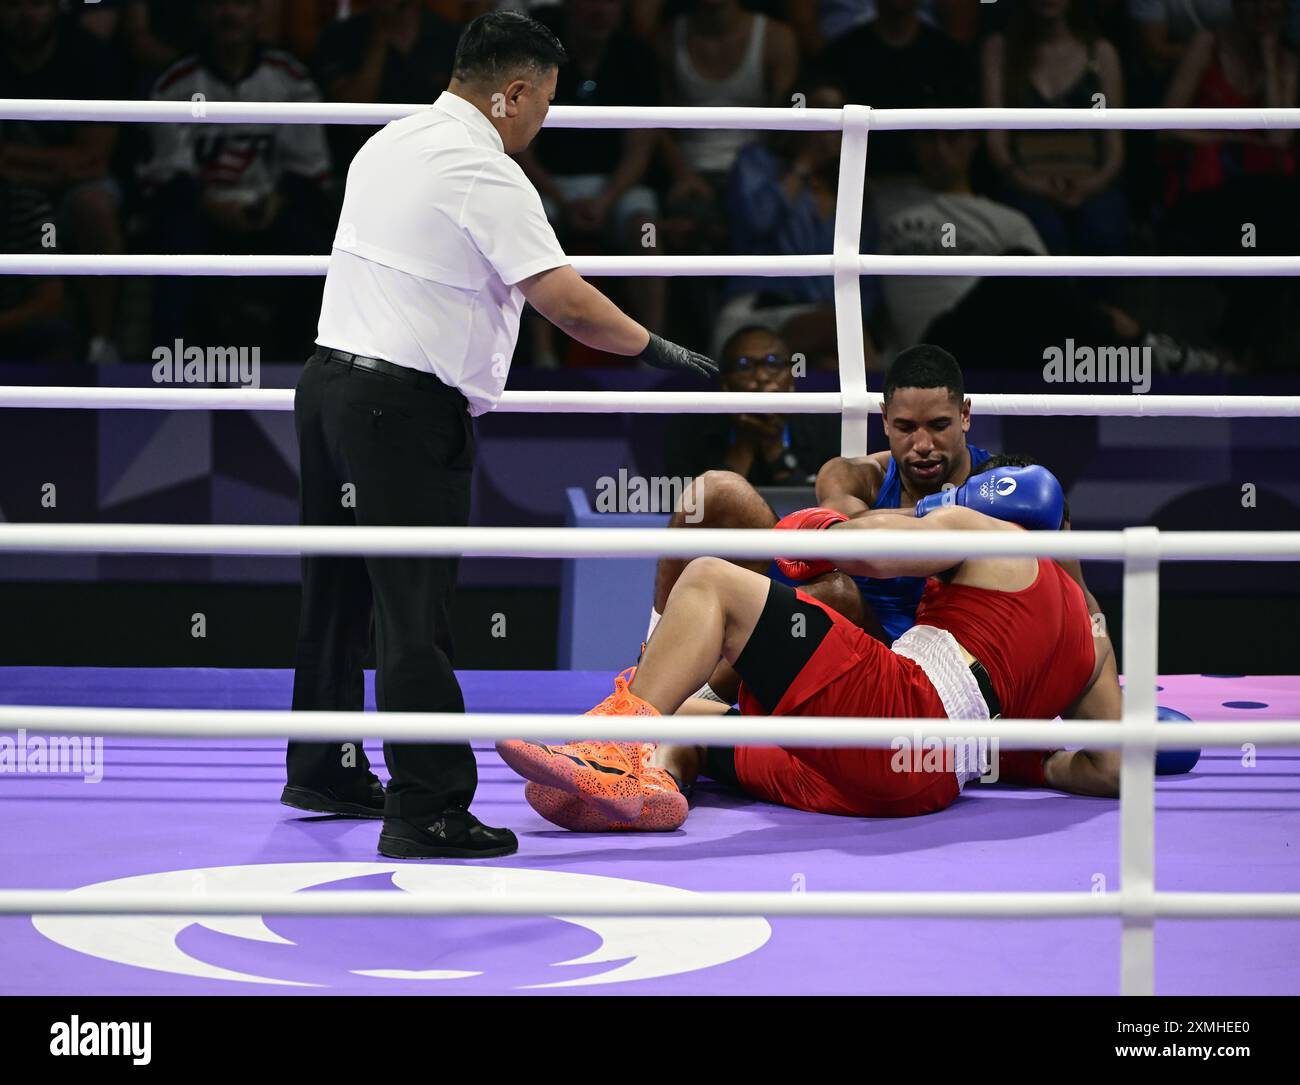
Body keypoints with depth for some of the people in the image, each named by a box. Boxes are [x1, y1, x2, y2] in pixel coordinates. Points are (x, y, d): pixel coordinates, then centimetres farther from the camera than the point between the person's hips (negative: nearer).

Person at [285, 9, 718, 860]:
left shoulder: (387, 145, 13)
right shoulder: (485, 174, -14)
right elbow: (568, 304, -17)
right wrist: (658, 351, -6)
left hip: (328, 377, 9)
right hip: (407, 406, -9)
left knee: (338, 591, 18)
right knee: (415, 612, -8)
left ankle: (324, 772, 29)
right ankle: (427, 812, -8)